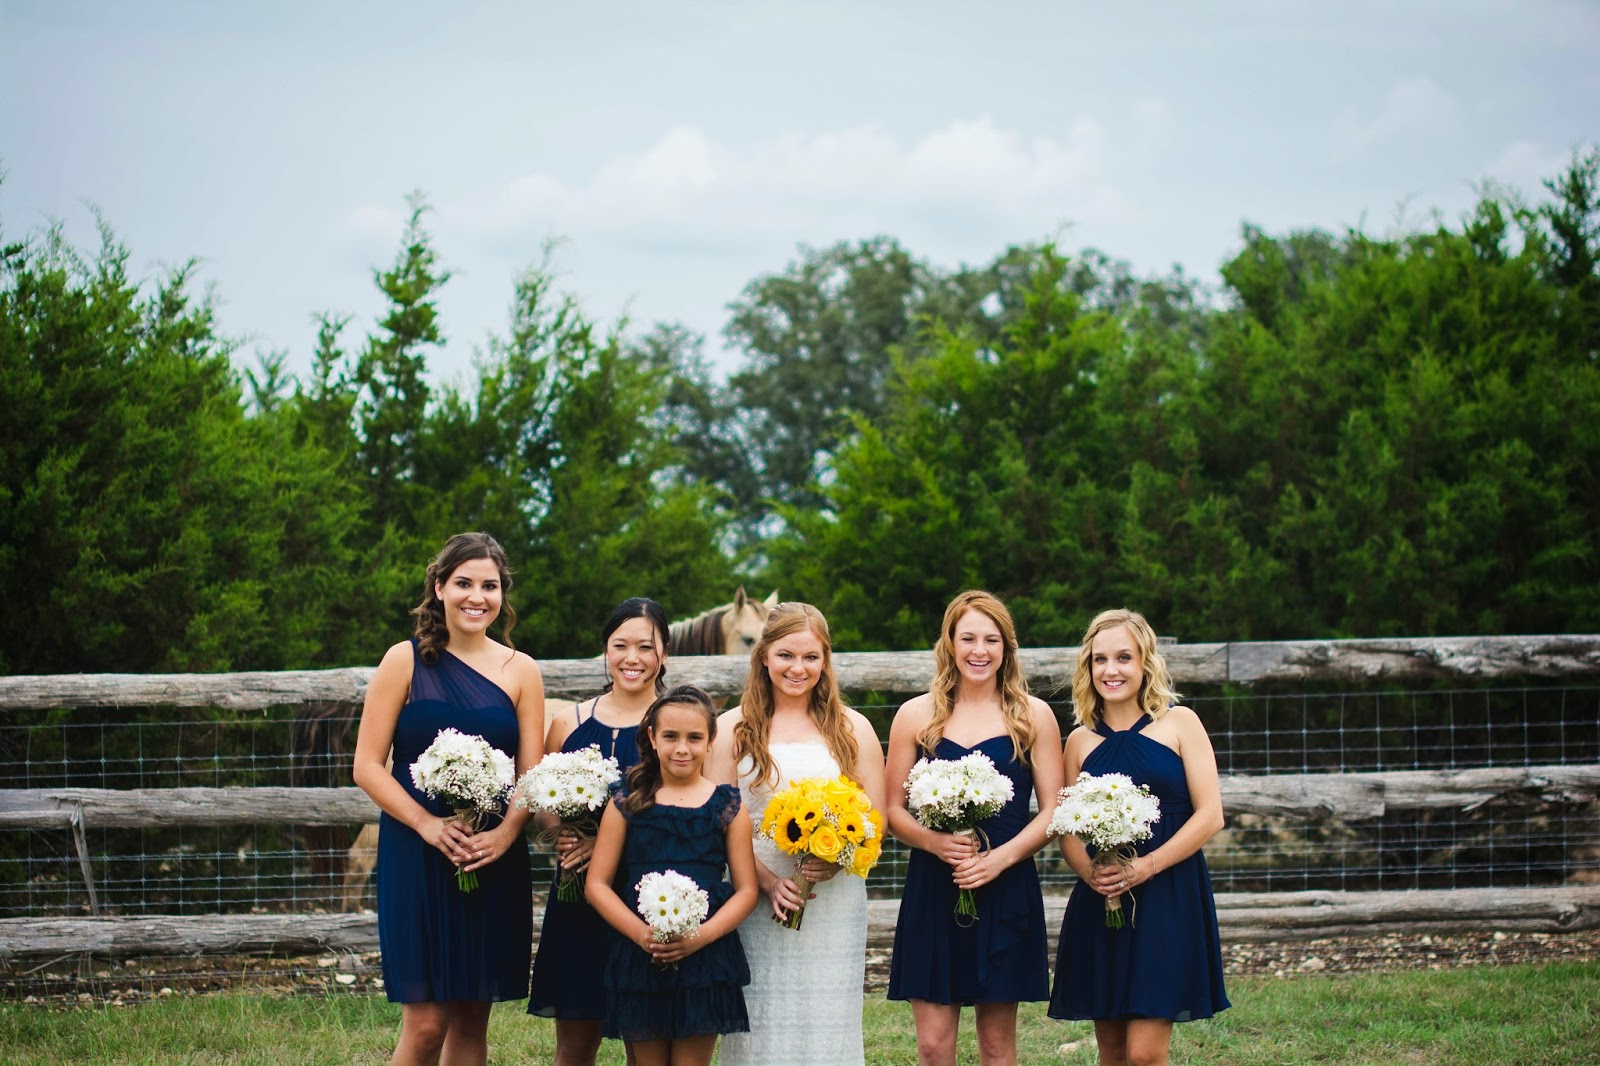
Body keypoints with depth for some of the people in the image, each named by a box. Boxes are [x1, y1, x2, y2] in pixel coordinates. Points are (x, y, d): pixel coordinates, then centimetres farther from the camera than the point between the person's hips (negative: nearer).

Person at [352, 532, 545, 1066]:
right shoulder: (406, 661, 1)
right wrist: (428, 824, -16)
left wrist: (505, 833, -15)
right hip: (416, 858, -3)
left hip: (493, 861, 3)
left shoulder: (520, 671, 8)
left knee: (471, 1020, 7)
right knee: (425, 1022, -7)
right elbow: (368, 766, -3)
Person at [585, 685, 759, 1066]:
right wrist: (641, 933, -13)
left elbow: (746, 891, 3)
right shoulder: (627, 805, 6)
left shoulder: (727, 807, 5)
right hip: (638, 959, 1)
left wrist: (701, 936, -13)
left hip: (706, 959, -1)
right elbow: (597, 884, 3)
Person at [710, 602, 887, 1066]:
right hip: (756, 902, -1)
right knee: (762, 1027, -1)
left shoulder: (852, 729, 10)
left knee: (826, 1026, -1)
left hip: (834, 903, 1)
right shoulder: (733, 729, 7)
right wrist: (769, 882, -13)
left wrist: (837, 859, -13)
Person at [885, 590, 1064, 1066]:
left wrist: (1000, 857, -13)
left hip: (1008, 892, 0)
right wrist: (935, 842, -14)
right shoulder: (916, 716, 6)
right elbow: (894, 809, 6)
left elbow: (1053, 809, 2)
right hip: (932, 890, 0)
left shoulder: (1033, 716, 5)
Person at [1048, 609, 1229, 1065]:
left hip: (1167, 897, -4)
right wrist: (1088, 870, -10)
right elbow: (1068, 830, 12)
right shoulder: (1081, 741, 10)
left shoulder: (1179, 723, 1)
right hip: (1099, 903, 4)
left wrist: (1145, 867, -16)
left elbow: (1210, 815, -5)